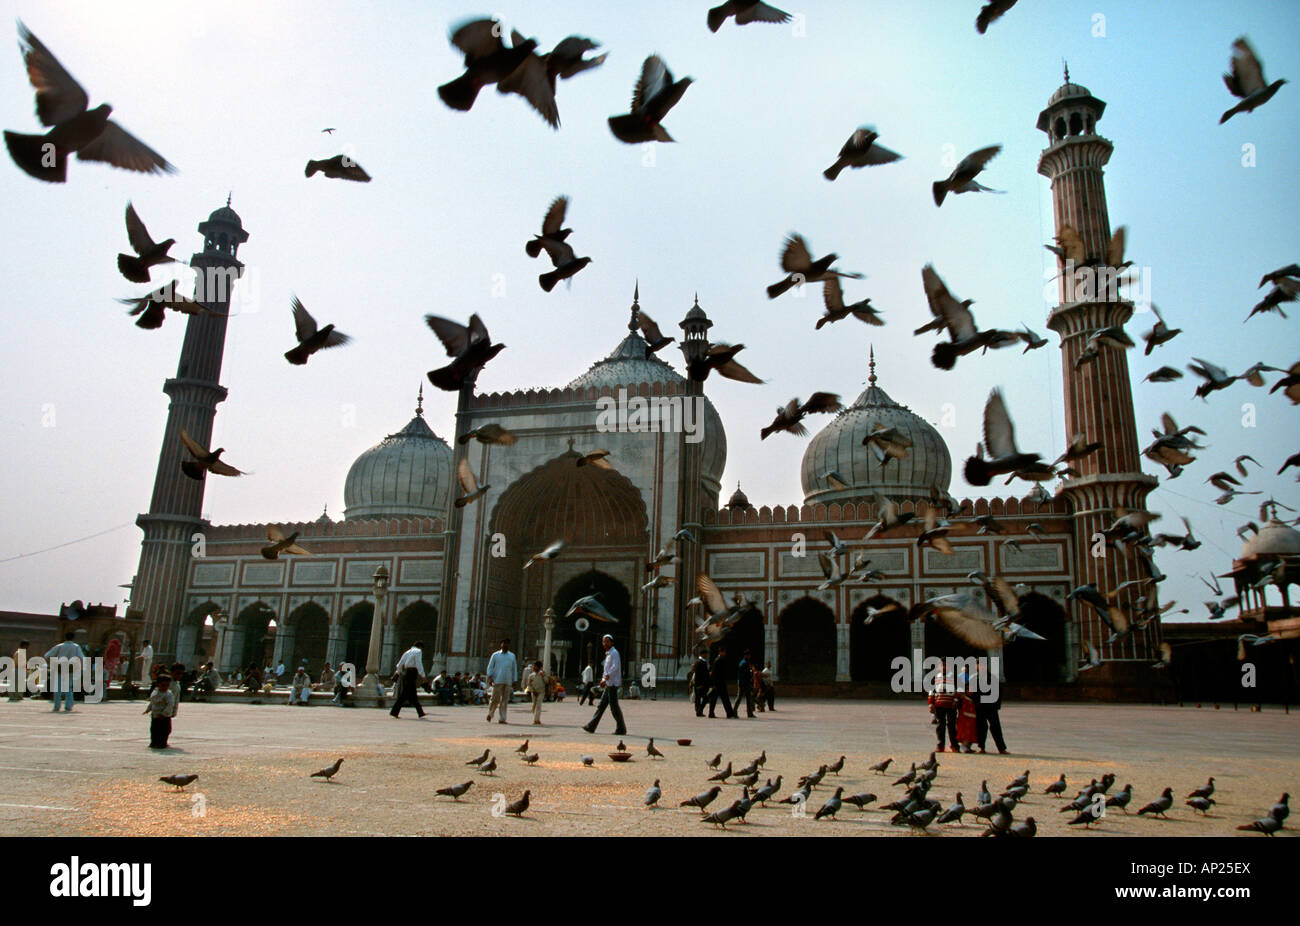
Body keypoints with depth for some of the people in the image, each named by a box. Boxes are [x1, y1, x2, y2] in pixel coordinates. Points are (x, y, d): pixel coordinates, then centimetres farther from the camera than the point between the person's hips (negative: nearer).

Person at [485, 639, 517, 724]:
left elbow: (514, 668, 16)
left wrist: (514, 681, 9)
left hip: (508, 681, 3)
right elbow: (490, 667, 4)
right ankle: (490, 713, 17)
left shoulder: (512, 656, 15)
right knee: (496, 699, -6)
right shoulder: (495, 655, 7)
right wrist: (490, 677, -9)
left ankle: (502, 719, 1)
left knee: (505, 700, -1)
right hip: (497, 681, -3)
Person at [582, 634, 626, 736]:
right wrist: (603, 679, 12)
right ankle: (591, 726, 11)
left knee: (614, 706, -8)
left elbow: (615, 667, -22)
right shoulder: (608, 654, 19)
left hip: (612, 683, -9)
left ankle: (621, 729, -2)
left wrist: (605, 679, -26)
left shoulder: (614, 653, -10)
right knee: (601, 705, 9)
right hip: (608, 684, 9)